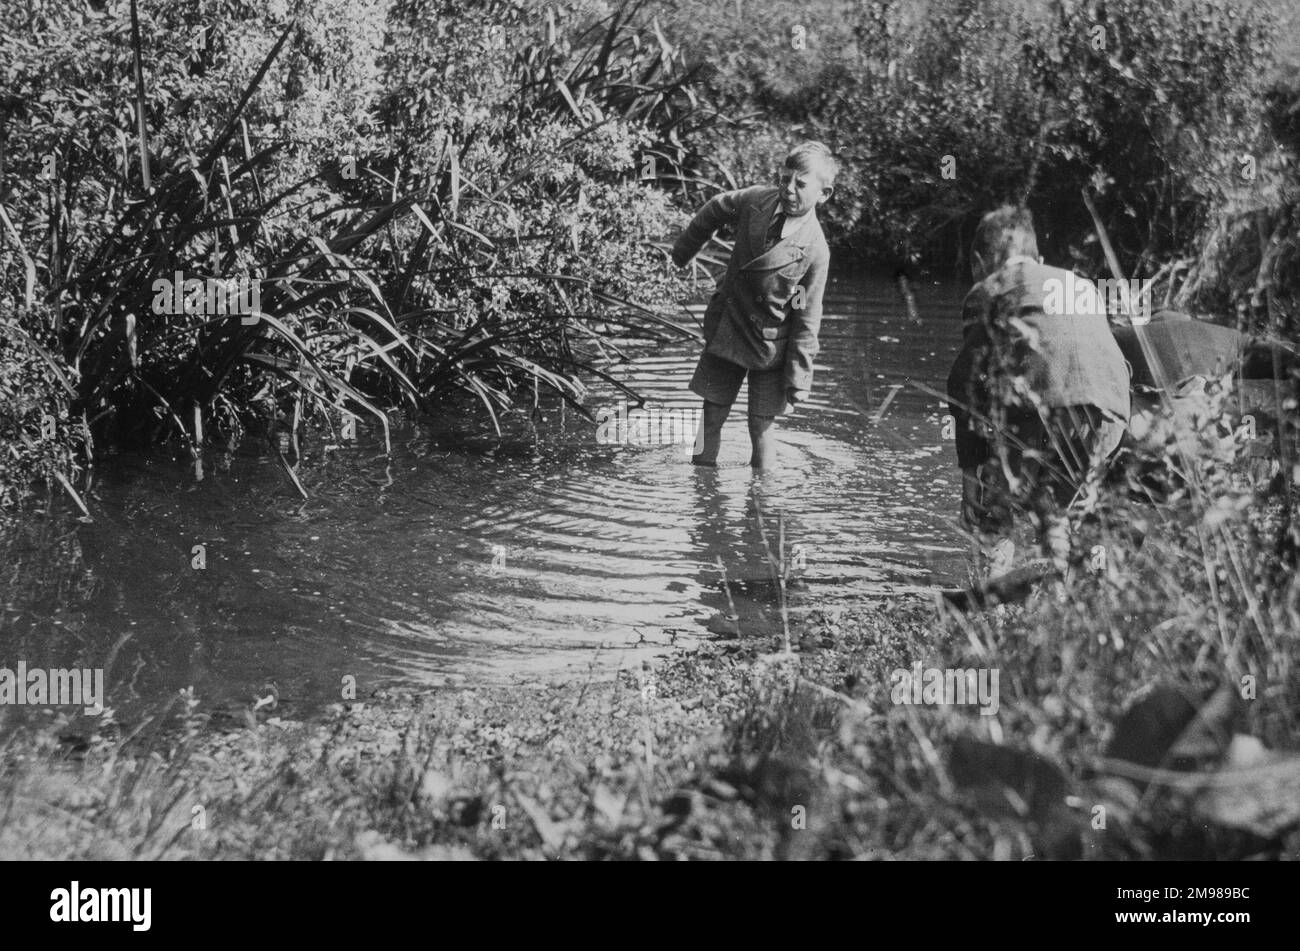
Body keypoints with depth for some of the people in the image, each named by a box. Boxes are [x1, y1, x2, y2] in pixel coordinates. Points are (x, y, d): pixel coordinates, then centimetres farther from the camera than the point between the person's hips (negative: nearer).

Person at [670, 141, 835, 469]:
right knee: (711, 418, 8)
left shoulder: (815, 250, -20)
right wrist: (683, 250, 23)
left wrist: (797, 384, -13)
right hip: (725, 329, 4)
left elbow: (806, 322, -15)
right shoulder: (758, 200, -10)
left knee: (762, 425, 1)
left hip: (770, 343, -4)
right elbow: (716, 209, 13)